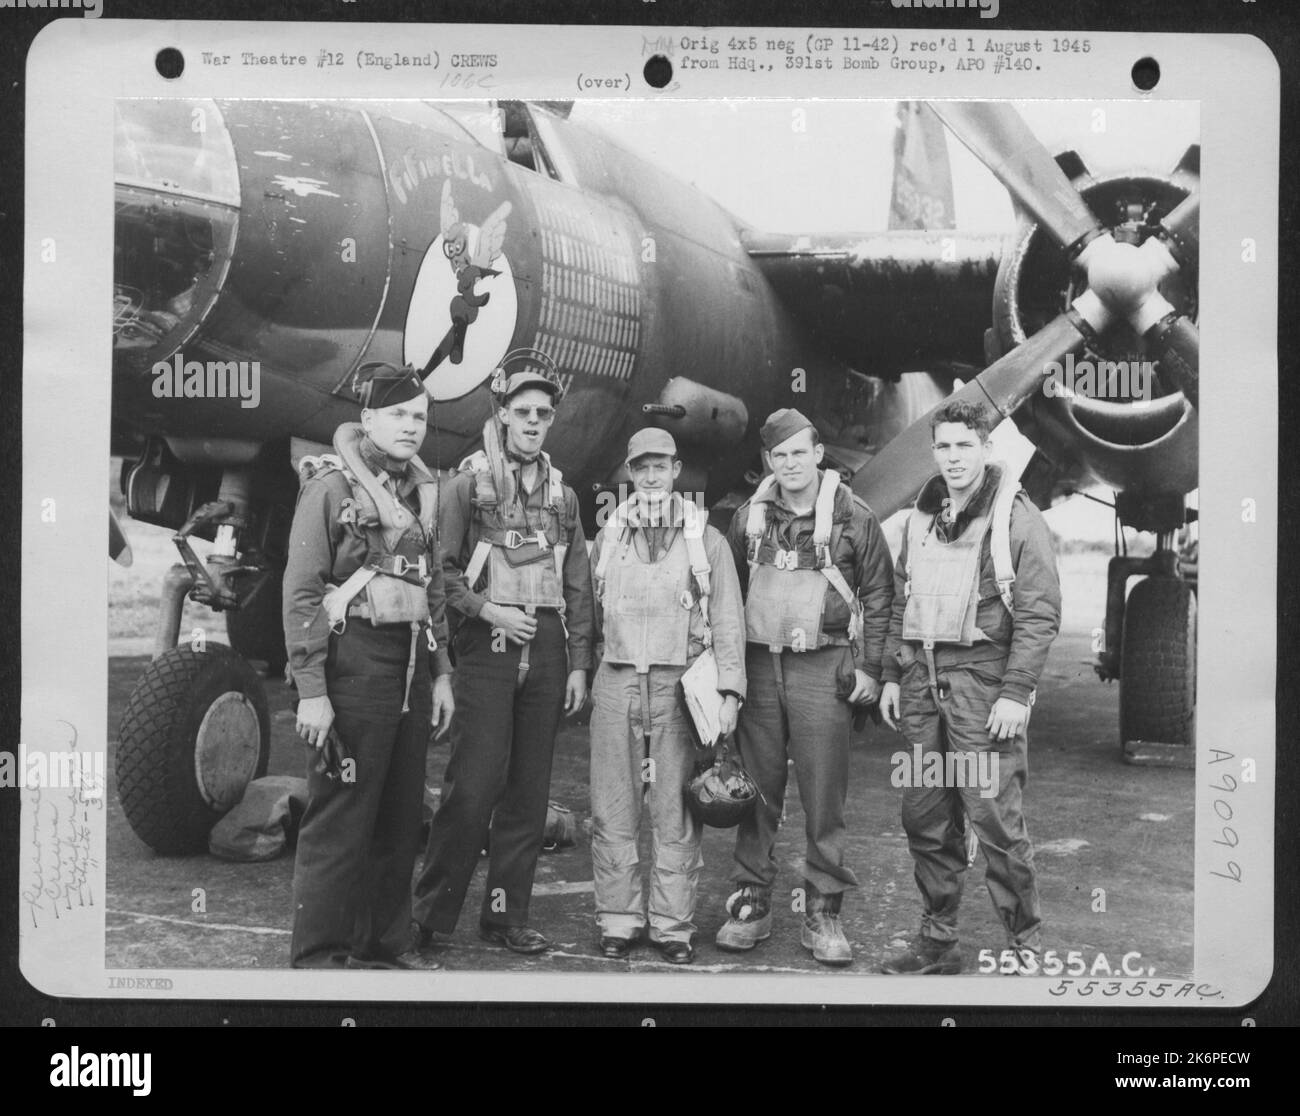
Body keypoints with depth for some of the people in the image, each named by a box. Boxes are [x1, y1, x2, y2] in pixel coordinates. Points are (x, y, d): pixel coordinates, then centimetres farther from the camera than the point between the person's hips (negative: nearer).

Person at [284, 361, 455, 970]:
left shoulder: (421, 490, 15)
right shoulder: (331, 485, -6)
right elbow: (302, 593, -10)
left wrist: (441, 673, 16)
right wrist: (311, 690, -15)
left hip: (411, 667, 7)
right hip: (354, 662, -7)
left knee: (400, 815, 11)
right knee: (340, 817, -4)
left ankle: (383, 941, 23)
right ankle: (317, 955, 5)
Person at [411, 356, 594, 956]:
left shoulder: (562, 494, 15)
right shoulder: (468, 482, 2)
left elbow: (579, 586, 15)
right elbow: (442, 569, -3)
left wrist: (579, 663, 9)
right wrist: (487, 609, -14)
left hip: (547, 647, 5)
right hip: (487, 644, -5)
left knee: (529, 788, 6)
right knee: (475, 782, -10)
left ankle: (506, 914, 13)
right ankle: (431, 913, -1)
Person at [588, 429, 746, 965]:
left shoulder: (706, 540, 6)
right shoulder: (606, 538, 12)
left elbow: (727, 620, 2)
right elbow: (590, 614, 17)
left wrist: (729, 690, -7)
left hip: (679, 684, -2)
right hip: (616, 681, 2)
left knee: (675, 811, 0)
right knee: (613, 809, 2)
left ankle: (673, 925, 7)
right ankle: (618, 921, 11)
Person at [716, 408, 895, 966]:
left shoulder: (853, 518, 0)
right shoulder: (749, 517, 10)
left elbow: (879, 596, 4)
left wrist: (869, 667, -2)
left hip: (824, 668, -3)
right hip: (757, 665, 3)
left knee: (824, 797, -1)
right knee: (757, 791, 5)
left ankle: (822, 913, 7)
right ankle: (751, 904, 13)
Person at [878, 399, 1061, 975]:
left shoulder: (1017, 518, -5)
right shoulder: (922, 517, 15)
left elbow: (1040, 614, -10)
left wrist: (1016, 691, -16)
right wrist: (891, 676, 15)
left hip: (983, 679, -6)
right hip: (922, 680, 6)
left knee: (993, 816, -7)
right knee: (924, 818, 9)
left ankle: (1026, 943, 7)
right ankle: (937, 940, 20)